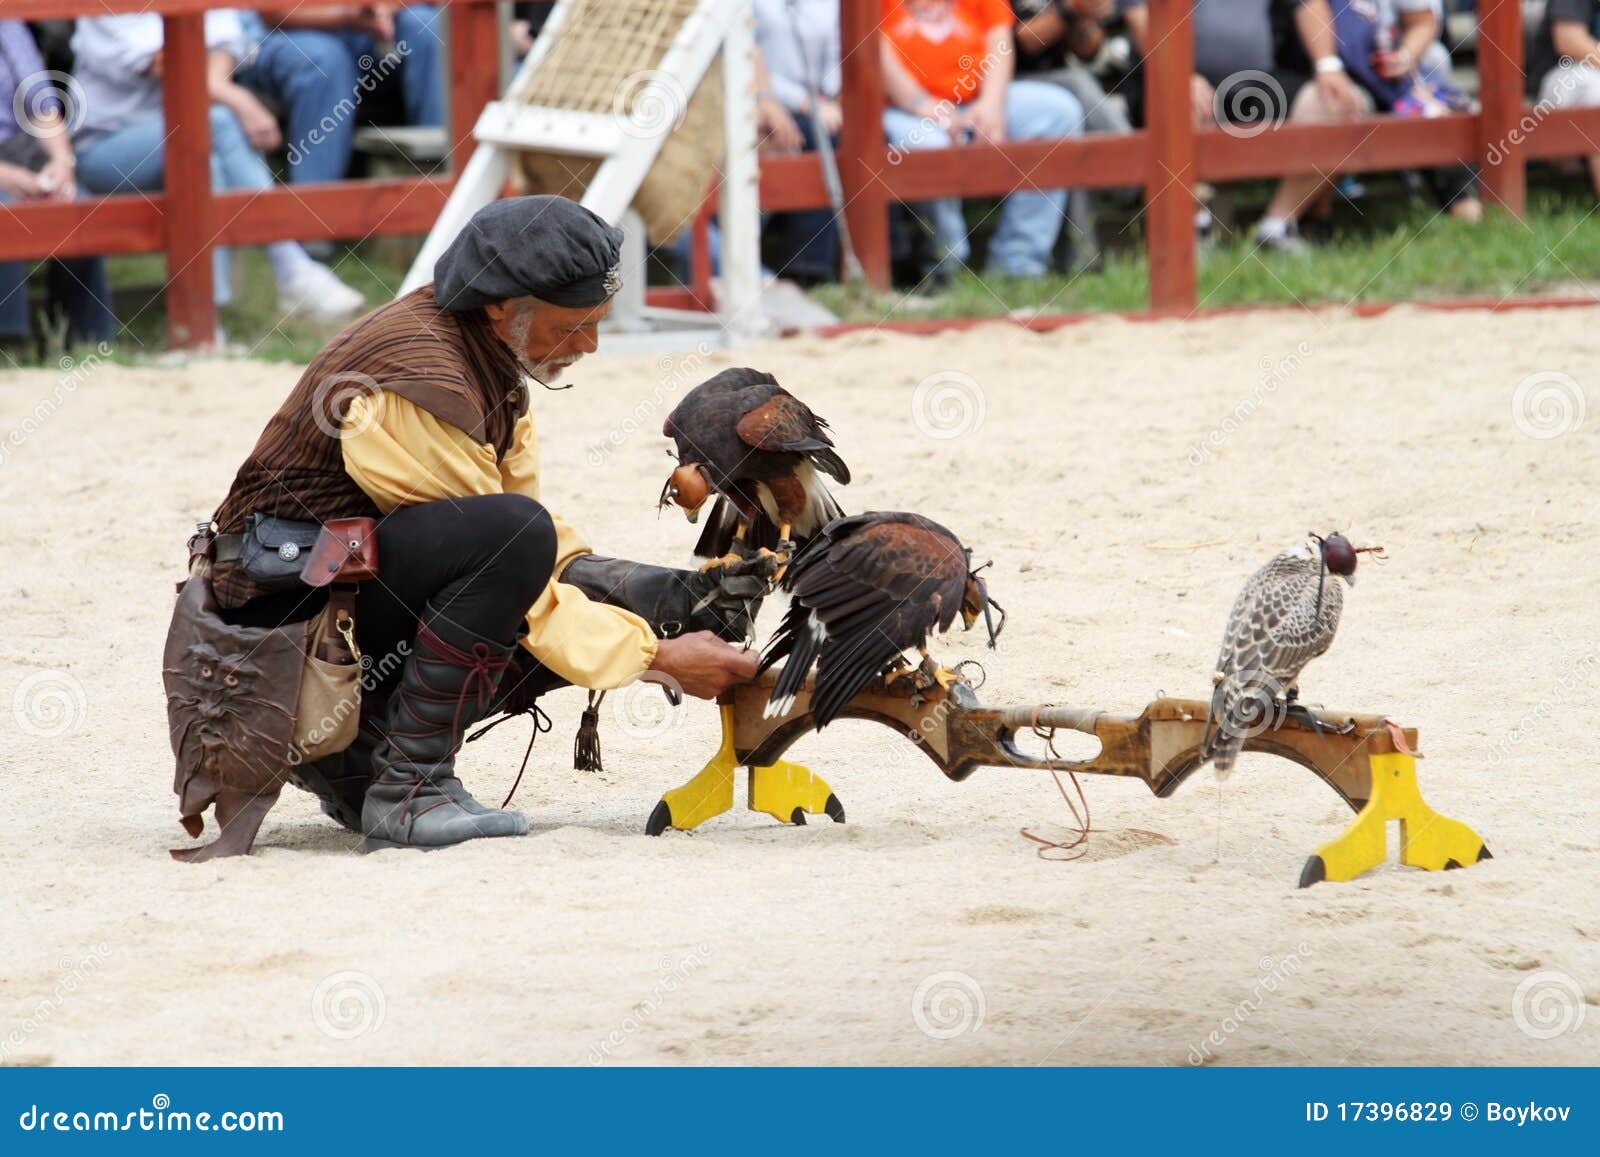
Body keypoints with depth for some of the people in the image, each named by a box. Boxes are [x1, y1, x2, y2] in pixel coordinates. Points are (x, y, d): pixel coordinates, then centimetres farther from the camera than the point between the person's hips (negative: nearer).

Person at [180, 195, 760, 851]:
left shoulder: (491, 352, 6)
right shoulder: (421, 381, -24)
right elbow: (504, 543, -23)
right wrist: (658, 657, -19)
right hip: (283, 600, -10)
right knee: (509, 532, -31)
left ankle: (356, 741, 4)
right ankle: (407, 791, -22)